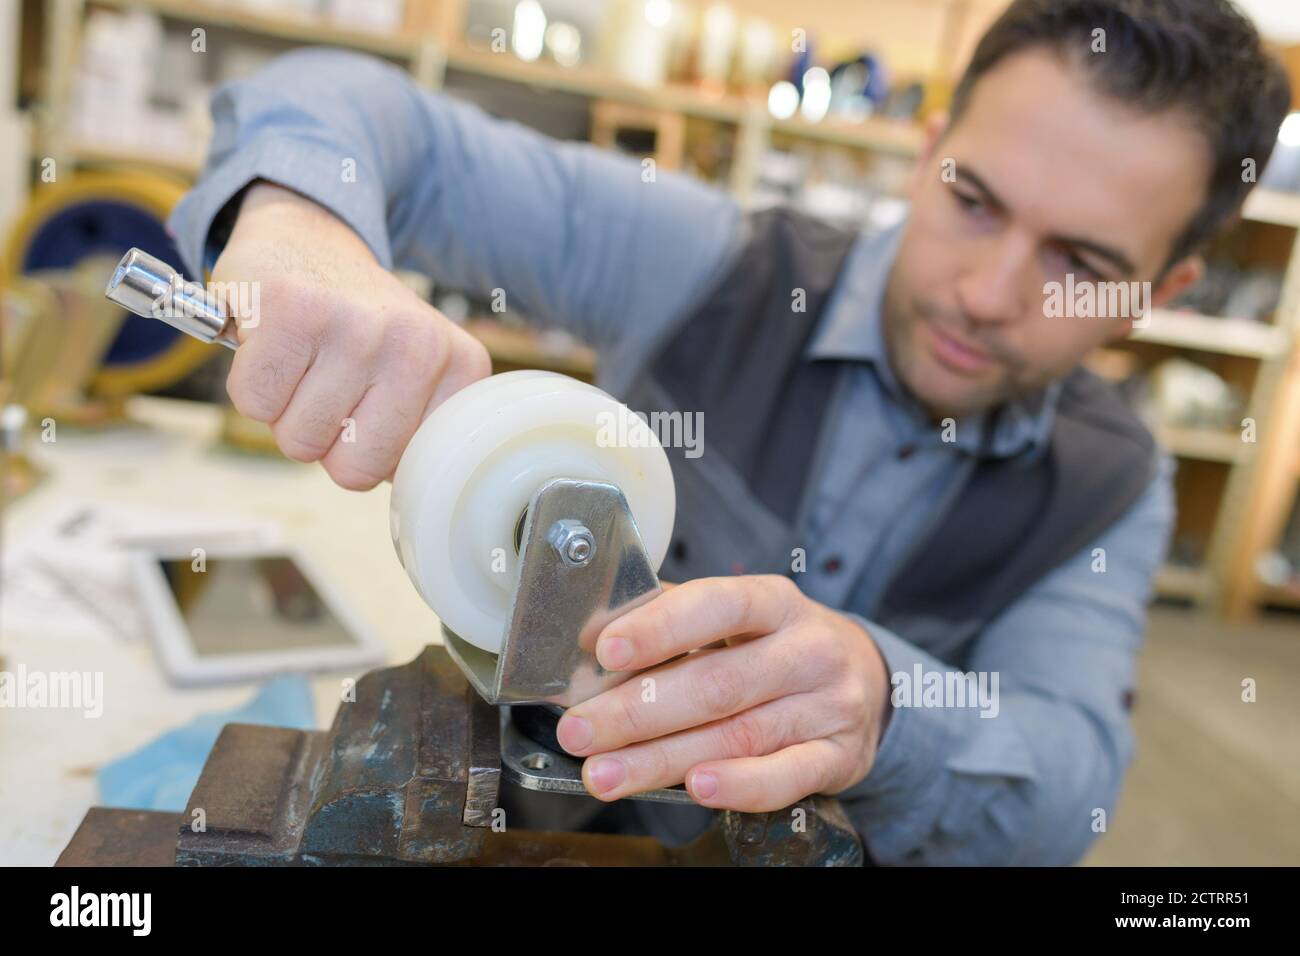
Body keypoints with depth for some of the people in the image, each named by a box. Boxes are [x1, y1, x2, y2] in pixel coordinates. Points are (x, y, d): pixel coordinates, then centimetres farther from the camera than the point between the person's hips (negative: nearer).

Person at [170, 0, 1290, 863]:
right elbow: (372, 119, -16)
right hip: (539, 811, -1)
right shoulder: (711, 268, -16)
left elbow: (1064, 785, -20)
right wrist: (295, 206, -40)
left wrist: (880, 707, -43)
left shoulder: (1112, 489, -7)